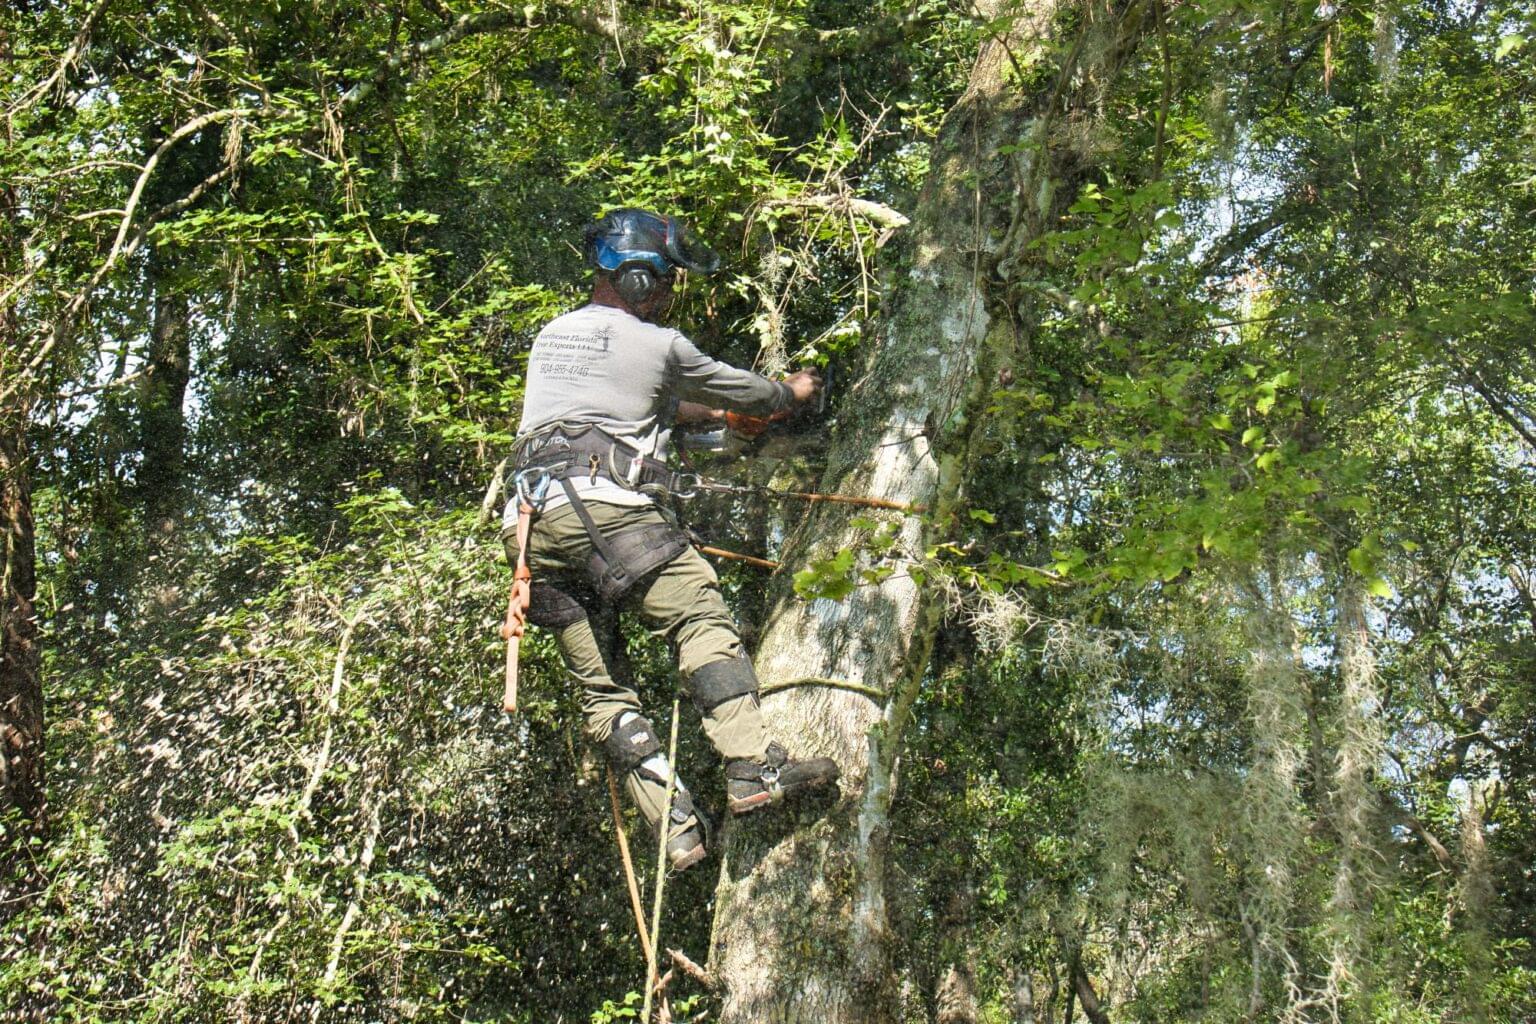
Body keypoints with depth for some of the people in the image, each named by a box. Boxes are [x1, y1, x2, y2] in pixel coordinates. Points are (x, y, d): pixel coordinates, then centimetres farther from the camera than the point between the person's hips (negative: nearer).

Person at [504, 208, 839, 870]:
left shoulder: (551, 337, 27)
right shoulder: (655, 344, 6)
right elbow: (746, 394, 20)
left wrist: (708, 410, 51)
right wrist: (794, 392, 41)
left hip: (532, 519, 7)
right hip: (605, 506, -7)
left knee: (600, 685, 5)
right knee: (704, 620, -9)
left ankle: (678, 830, 0)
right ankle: (752, 769, -23)